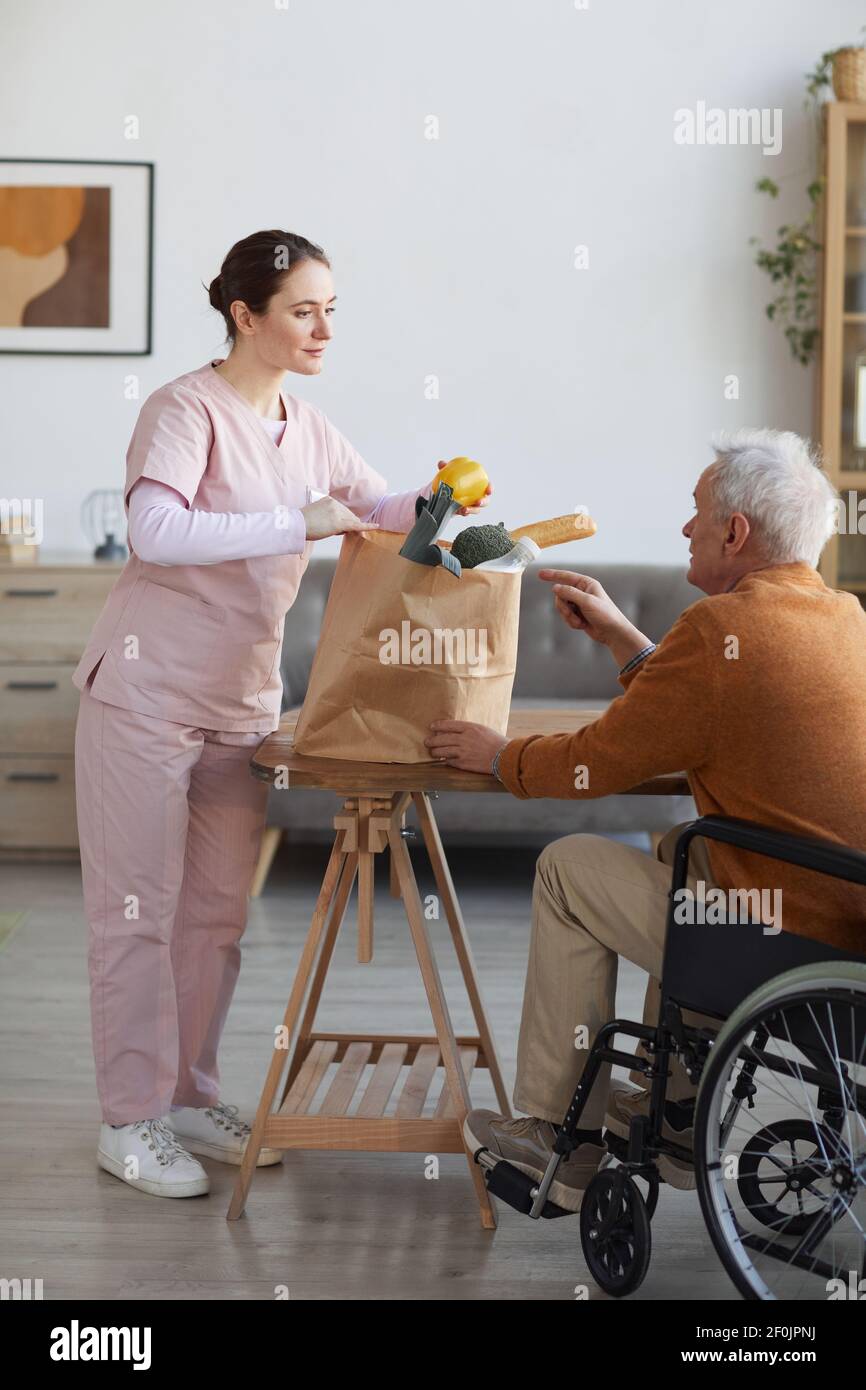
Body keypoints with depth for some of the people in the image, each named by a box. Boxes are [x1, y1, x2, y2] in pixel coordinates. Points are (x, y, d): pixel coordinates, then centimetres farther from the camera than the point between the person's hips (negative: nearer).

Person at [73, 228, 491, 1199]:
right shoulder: (186, 408, -11)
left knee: (218, 910, 11)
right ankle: (129, 1120, 8)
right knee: (139, 909, -1)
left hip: (241, 701, 7)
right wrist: (298, 523, -28)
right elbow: (154, 530, -27)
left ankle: (189, 1097, 23)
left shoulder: (306, 430, 11)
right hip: (147, 691, -7)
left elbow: (382, 512, 21)